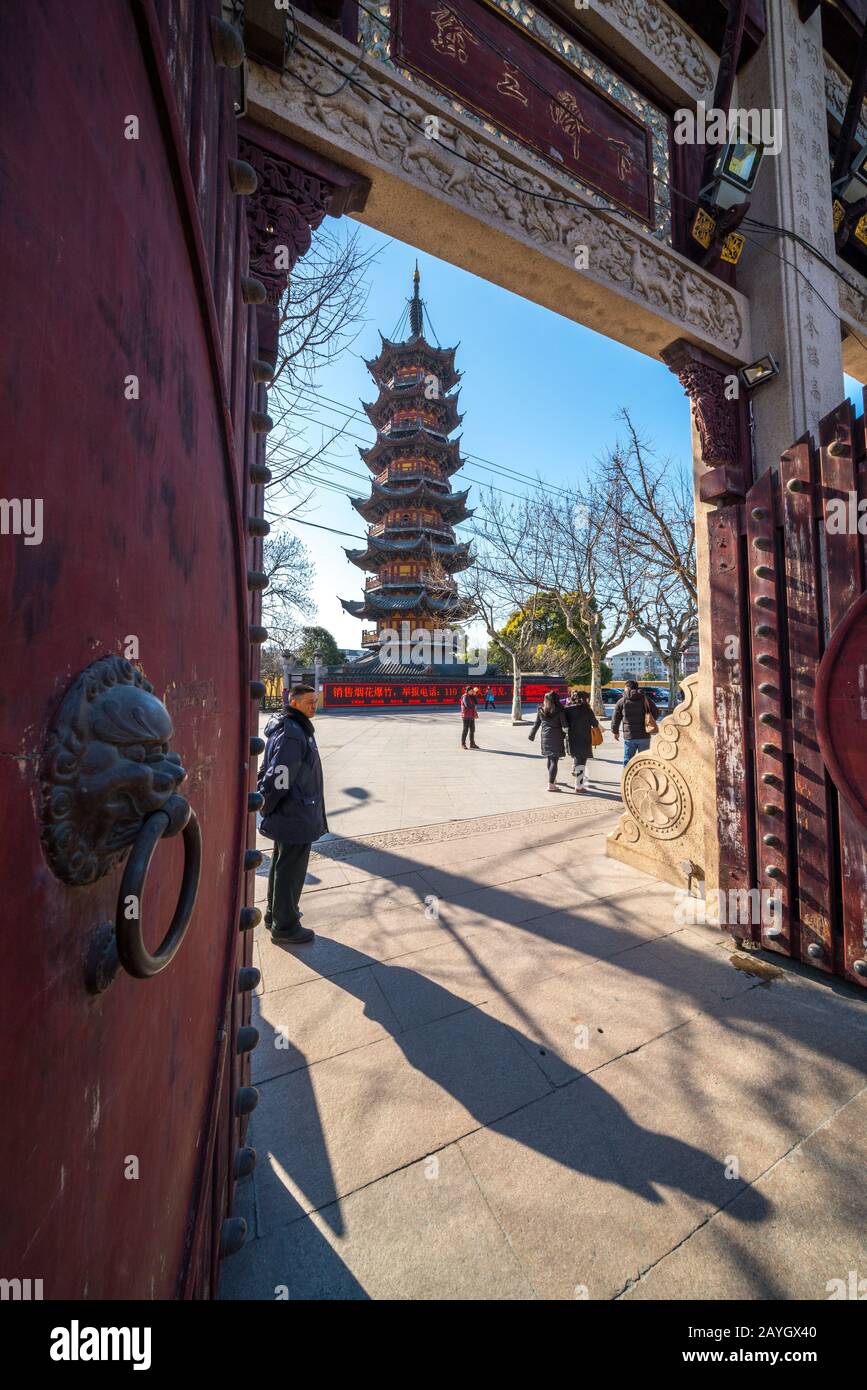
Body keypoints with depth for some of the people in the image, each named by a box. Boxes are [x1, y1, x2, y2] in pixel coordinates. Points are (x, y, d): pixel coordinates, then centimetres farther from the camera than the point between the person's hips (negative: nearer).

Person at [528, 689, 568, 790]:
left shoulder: (540, 710, 2)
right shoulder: (559, 711, -10)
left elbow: (536, 724, 7)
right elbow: (564, 725, -12)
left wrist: (532, 735, 17)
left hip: (545, 737, 5)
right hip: (556, 737, -5)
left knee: (550, 759, 21)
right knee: (554, 761, -3)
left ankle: (552, 779, 38)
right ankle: (551, 784, -4)